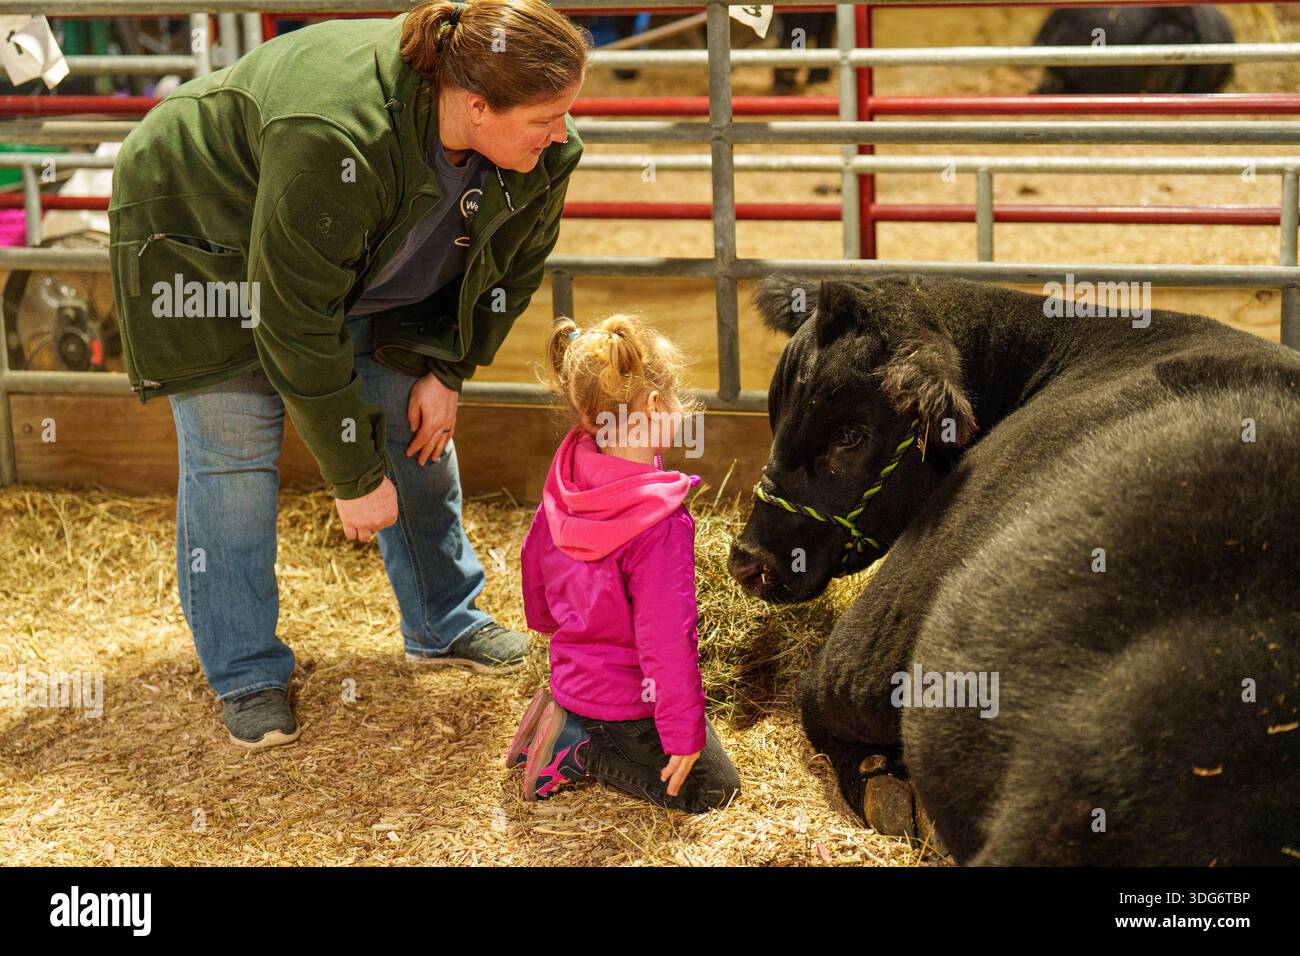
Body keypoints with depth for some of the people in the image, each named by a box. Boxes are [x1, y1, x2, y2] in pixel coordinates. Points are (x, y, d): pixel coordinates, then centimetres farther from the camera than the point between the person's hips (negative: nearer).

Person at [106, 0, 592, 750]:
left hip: (369, 267, 6)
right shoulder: (334, 143, -45)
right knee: (233, 452, -6)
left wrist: (447, 370, -5)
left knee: (417, 420, 6)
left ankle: (445, 624, 24)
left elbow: (512, 263, -2)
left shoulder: (543, 154, -24)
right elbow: (297, 323, -36)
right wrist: (353, 476, -28)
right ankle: (246, 678, 6)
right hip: (206, 239, -6)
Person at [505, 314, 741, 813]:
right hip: (630, 697, -8)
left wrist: (548, 620, 31)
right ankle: (578, 752, -1)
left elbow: (535, 555, 10)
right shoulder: (661, 523, -31)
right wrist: (683, 733, -17)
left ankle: (565, 721, 12)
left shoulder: (567, 477, -7)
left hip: (575, 674, 8)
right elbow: (666, 639, -27)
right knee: (713, 787, 7)